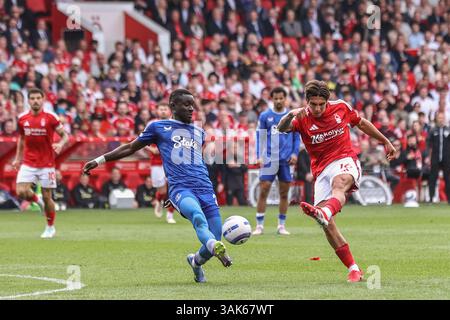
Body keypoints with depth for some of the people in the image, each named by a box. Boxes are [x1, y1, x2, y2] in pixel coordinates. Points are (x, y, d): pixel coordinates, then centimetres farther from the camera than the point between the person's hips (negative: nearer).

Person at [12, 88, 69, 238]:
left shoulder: (50, 118, -7)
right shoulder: (22, 119, 3)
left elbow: (65, 135, -2)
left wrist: (60, 144, -23)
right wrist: (18, 158, 17)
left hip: (46, 164, -3)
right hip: (28, 163, 3)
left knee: (47, 197, 0)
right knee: (21, 192, -15)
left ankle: (50, 227, 21)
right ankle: (37, 200, 19)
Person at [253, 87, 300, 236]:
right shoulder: (265, 116, 4)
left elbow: (297, 137, 11)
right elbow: (259, 137, 7)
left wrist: (295, 153, -2)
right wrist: (259, 156, -2)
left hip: (286, 160, 1)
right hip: (269, 159, -1)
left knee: (284, 193, 5)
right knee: (263, 191, -7)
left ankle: (282, 225, 14)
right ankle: (259, 225, -2)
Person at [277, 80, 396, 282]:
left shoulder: (341, 107, 4)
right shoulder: (302, 119, 1)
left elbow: (362, 123, 22)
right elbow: (282, 129, -18)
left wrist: (385, 141, 29)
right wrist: (290, 115, -39)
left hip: (345, 161, -2)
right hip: (321, 171, 2)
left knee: (339, 184, -40)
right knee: (327, 224, -14)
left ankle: (324, 212, -73)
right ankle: (353, 269, -9)